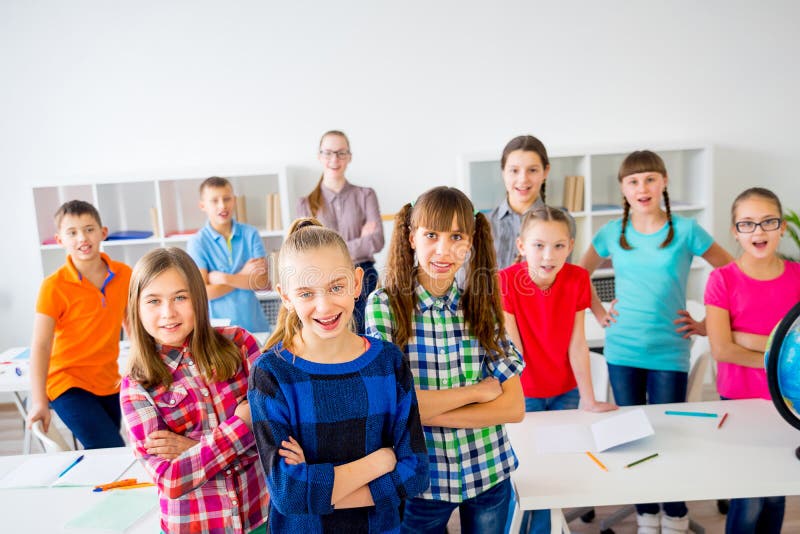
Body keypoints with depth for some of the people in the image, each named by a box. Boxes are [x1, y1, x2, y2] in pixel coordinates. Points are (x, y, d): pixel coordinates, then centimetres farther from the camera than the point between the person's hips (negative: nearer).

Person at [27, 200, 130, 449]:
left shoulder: (123, 275, -2)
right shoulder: (54, 286, -13)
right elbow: (40, 346, -14)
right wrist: (39, 402, -19)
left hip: (109, 383, 4)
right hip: (68, 383, -4)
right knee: (113, 452, -16)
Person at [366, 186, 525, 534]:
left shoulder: (482, 305, -5)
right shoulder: (384, 305, -12)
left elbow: (514, 408, -9)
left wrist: (428, 411, -19)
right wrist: (478, 390, -15)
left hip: (489, 472, 2)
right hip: (419, 479, -2)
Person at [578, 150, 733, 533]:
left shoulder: (685, 231, -4)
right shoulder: (613, 232, 2)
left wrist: (707, 324, -3)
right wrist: (599, 312, 5)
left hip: (669, 353, -2)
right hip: (622, 352, 2)